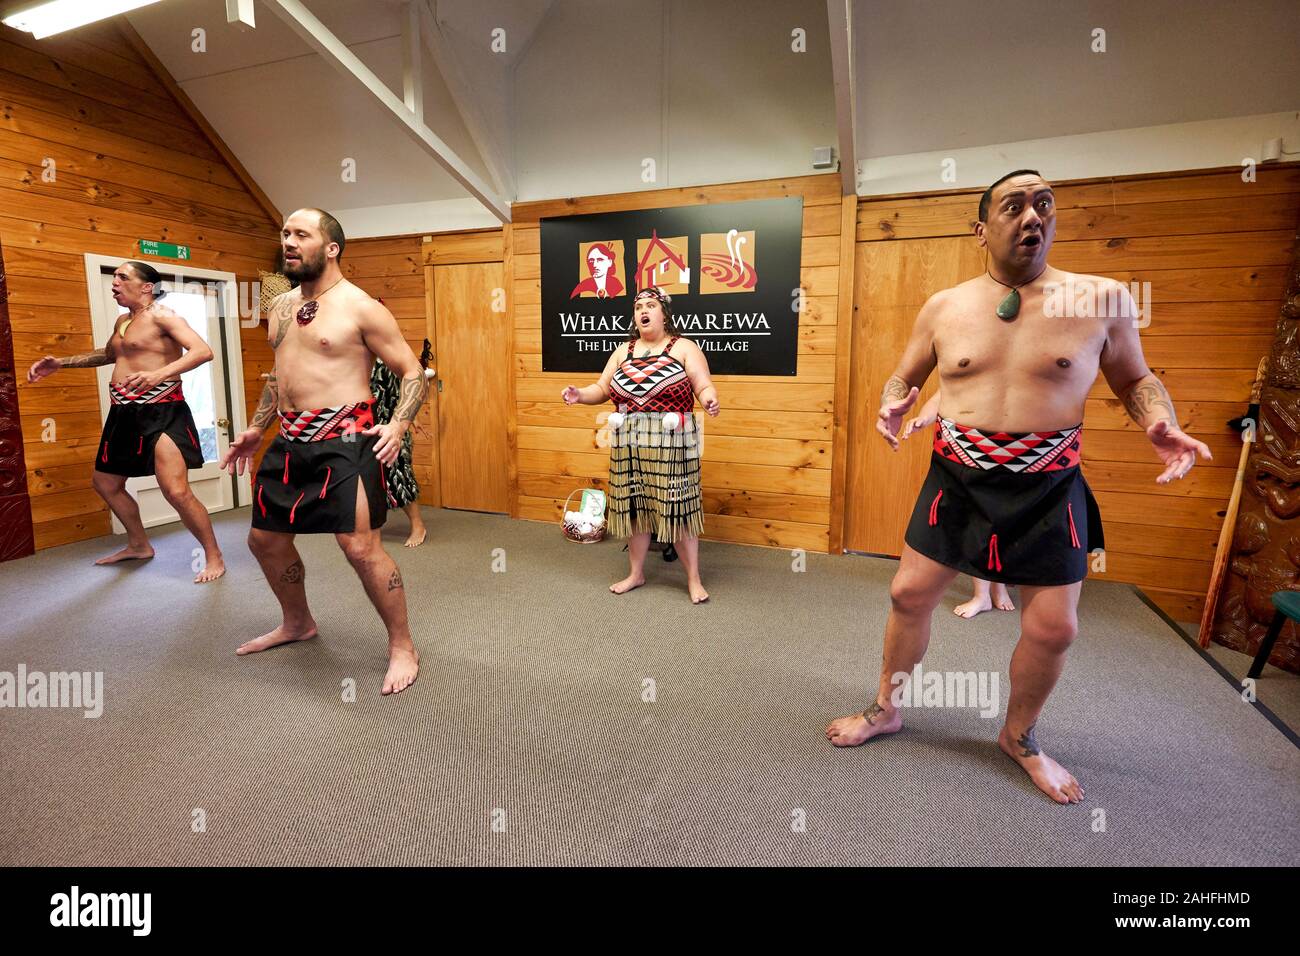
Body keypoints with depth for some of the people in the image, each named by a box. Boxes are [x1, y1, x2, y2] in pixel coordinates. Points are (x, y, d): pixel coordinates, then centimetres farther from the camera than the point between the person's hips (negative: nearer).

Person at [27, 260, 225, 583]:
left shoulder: (161, 316, -8)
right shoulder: (123, 321, 19)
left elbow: (203, 351, -24)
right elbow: (109, 354, 38)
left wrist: (159, 374, -36)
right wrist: (61, 363, 29)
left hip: (161, 413, -10)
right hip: (124, 414, 10)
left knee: (176, 491, -21)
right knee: (105, 483, 21)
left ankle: (214, 557, -6)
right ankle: (139, 545, 39)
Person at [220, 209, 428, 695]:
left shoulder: (360, 308, -8)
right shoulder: (281, 307, 16)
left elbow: (413, 372, -9)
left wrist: (398, 424, -24)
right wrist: (255, 428, 23)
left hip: (343, 441, -8)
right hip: (290, 441, 9)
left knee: (361, 546, -13)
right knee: (265, 539, 16)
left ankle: (403, 647, 4)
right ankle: (298, 623, 40)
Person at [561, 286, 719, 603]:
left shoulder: (684, 348, 0)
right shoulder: (623, 351, 13)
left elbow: (704, 387, -7)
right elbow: (602, 390, 13)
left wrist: (710, 401, -29)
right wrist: (579, 395, -6)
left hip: (672, 442, -4)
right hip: (629, 442, 4)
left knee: (678, 507, -2)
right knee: (634, 505, 10)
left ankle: (694, 579, 12)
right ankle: (636, 573, 26)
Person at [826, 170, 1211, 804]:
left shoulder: (1102, 299, -2)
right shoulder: (943, 307, 1)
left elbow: (1135, 379, 10)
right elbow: (903, 378, 13)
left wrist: (1161, 424, -11)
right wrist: (892, 407, -10)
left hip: (1048, 488, 0)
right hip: (955, 479, 1)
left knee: (1053, 627, 5)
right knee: (909, 593, 5)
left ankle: (1019, 738, 33)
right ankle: (885, 709, 29)